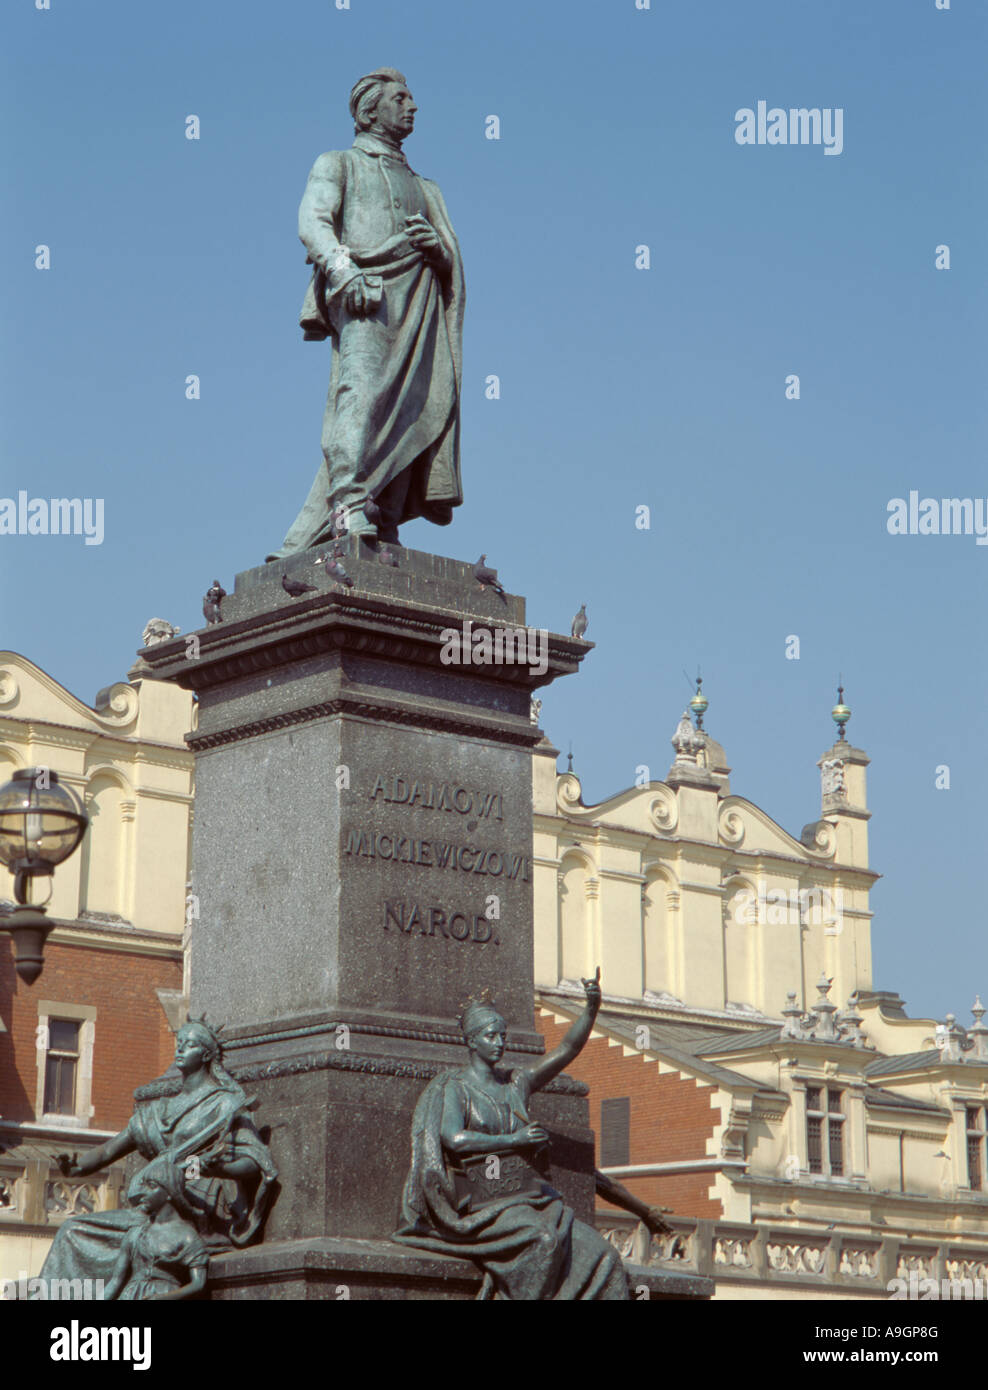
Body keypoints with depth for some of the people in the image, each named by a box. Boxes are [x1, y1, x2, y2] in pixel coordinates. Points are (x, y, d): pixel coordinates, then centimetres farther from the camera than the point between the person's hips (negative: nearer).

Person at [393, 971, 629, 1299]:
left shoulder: (517, 1084, 17)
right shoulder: (455, 1087, 3)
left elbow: (568, 1049, 9)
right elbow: (453, 1137, -14)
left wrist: (592, 1008, -6)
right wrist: (513, 1140, -12)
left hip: (533, 1196, 6)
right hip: (486, 1200, -6)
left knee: (600, 1256, -15)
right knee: (542, 1241, -35)